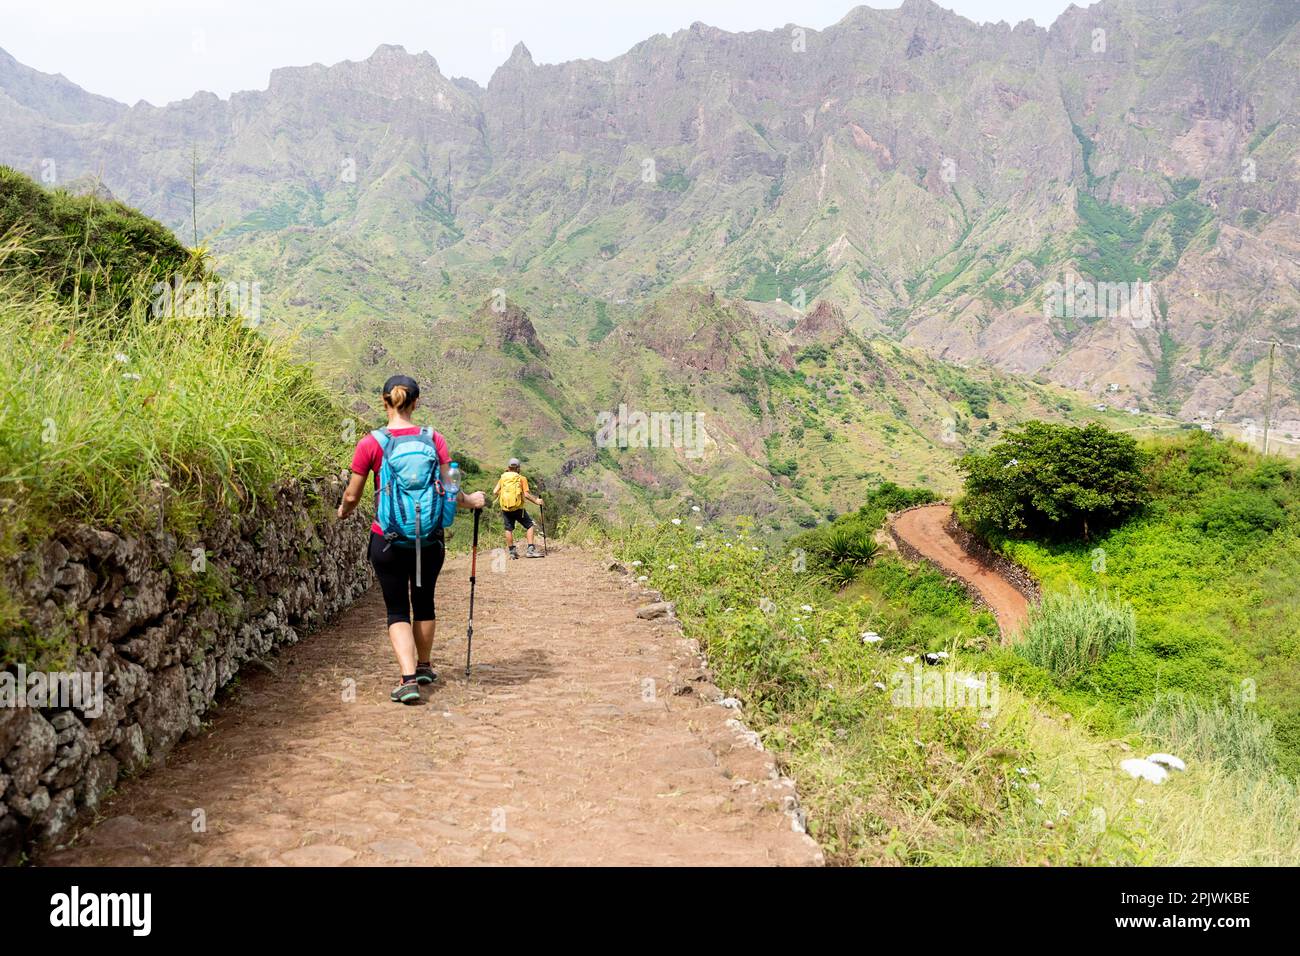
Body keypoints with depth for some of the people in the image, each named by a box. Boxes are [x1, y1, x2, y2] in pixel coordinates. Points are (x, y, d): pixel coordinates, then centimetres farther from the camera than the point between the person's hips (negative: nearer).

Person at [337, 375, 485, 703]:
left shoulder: (370, 444, -9)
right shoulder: (434, 439, -5)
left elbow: (352, 496, -3)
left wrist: (343, 512, 20)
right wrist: (472, 501, 15)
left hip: (388, 538, -2)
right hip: (429, 538, 2)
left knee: (397, 610, 6)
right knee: (424, 602, 20)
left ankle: (408, 679, -8)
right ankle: (424, 667, 37)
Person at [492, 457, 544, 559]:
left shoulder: (502, 478, 6)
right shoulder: (521, 478, -4)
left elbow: (495, 492, 3)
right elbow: (526, 494, -12)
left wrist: (497, 499, 23)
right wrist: (536, 501, 0)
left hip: (505, 508, 3)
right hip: (518, 508, -3)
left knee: (509, 529, 13)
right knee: (530, 526, 7)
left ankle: (512, 551, 18)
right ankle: (531, 549, -2)